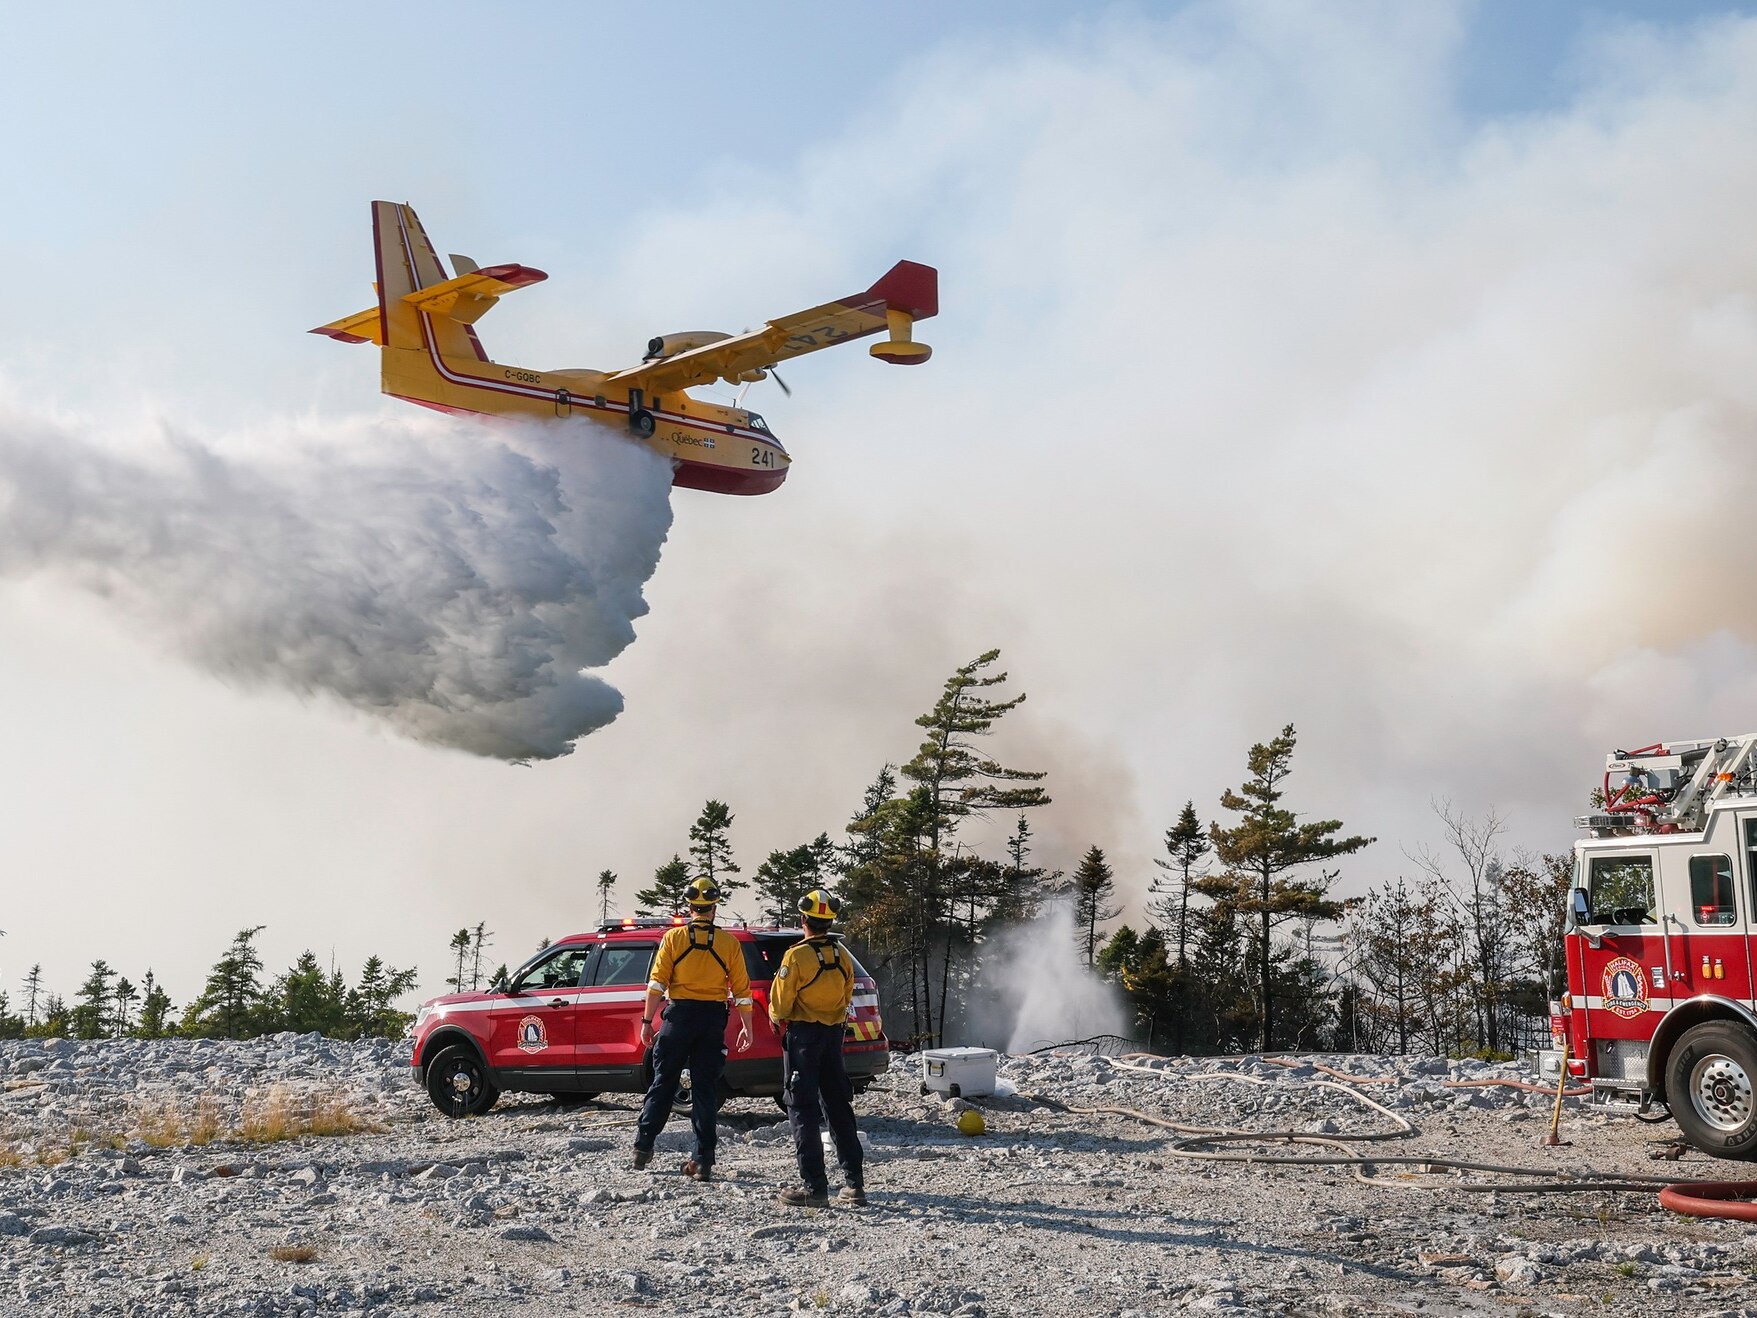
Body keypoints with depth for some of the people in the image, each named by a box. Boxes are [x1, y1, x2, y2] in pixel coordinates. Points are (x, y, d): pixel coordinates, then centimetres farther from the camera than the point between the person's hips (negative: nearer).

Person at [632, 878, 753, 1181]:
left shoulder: (674, 937, -2)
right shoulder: (728, 942, 1)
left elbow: (657, 982, -6)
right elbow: (741, 989, 3)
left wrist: (647, 1020, -2)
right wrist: (746, 1027, 11)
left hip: (680, 1014, -1)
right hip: (714, 1018, 1)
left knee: (663, 1082, 11)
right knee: (705, 1088, 3)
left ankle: (643, 1145, 12)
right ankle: (703, 1161, 0)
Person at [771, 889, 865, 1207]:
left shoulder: (797, 955, -16)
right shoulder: (843, 956, 3)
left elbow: (781, 1003, -11)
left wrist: (777, 1016, 10)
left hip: (804, 1035, -6)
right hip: (835, 1033, 6)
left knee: (803, 1109, -2)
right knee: (838, 1108, 14)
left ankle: (814, 1186, -7)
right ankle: (854, 1183, 15)